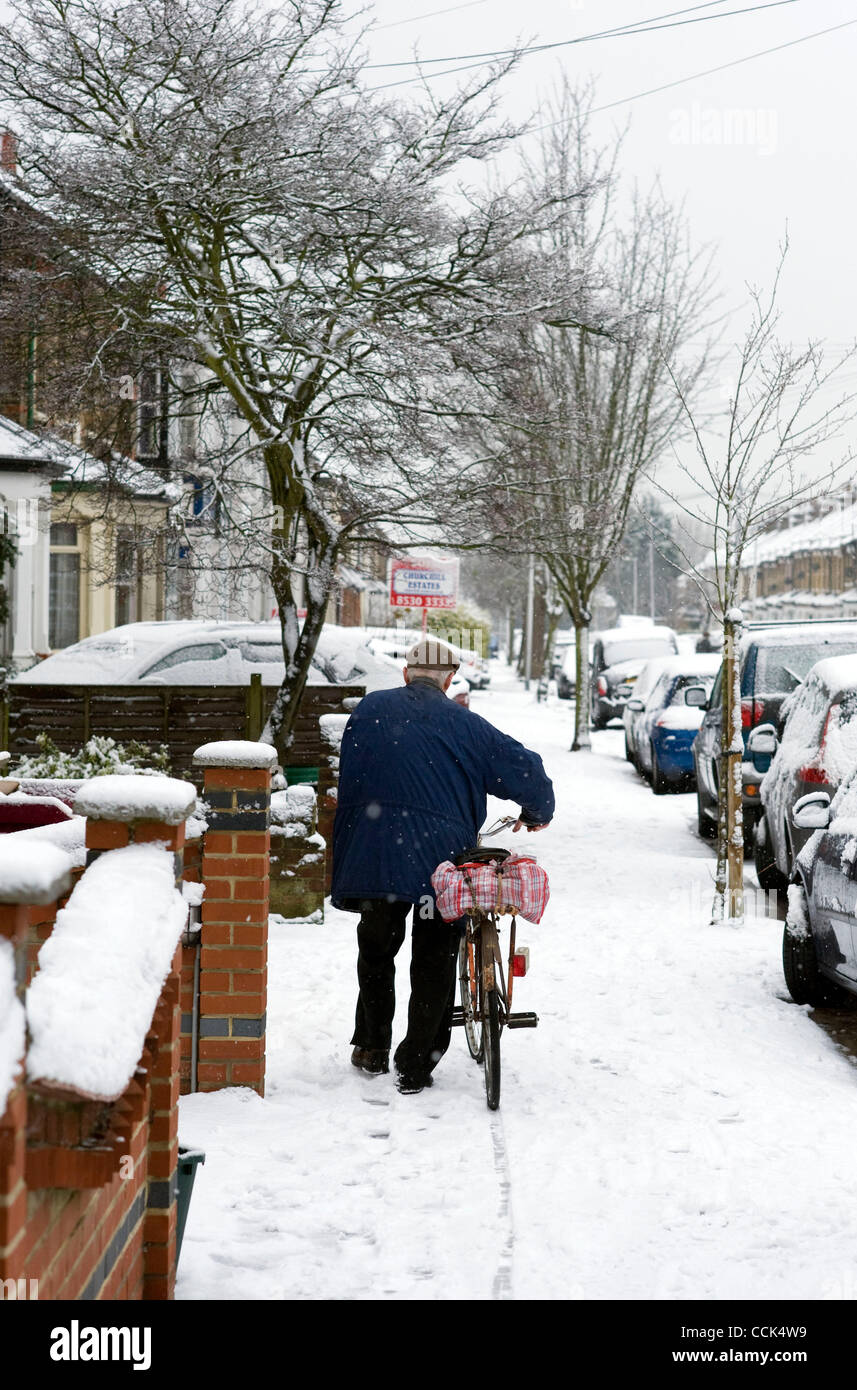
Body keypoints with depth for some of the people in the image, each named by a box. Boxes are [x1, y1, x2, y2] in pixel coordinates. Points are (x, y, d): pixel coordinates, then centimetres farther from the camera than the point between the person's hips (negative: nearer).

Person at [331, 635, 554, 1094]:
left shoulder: (371, 709, 9)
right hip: (443, 859, -1)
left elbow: (350, 780, 14)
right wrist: (537, 813, 24)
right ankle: (416, 1066, 7)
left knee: (376, 950, 19)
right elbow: (525, 768, 5)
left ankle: (371, 1047, 25)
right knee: (434, 962, 8)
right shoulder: (466, 724, 4)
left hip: (376, 853, 1)